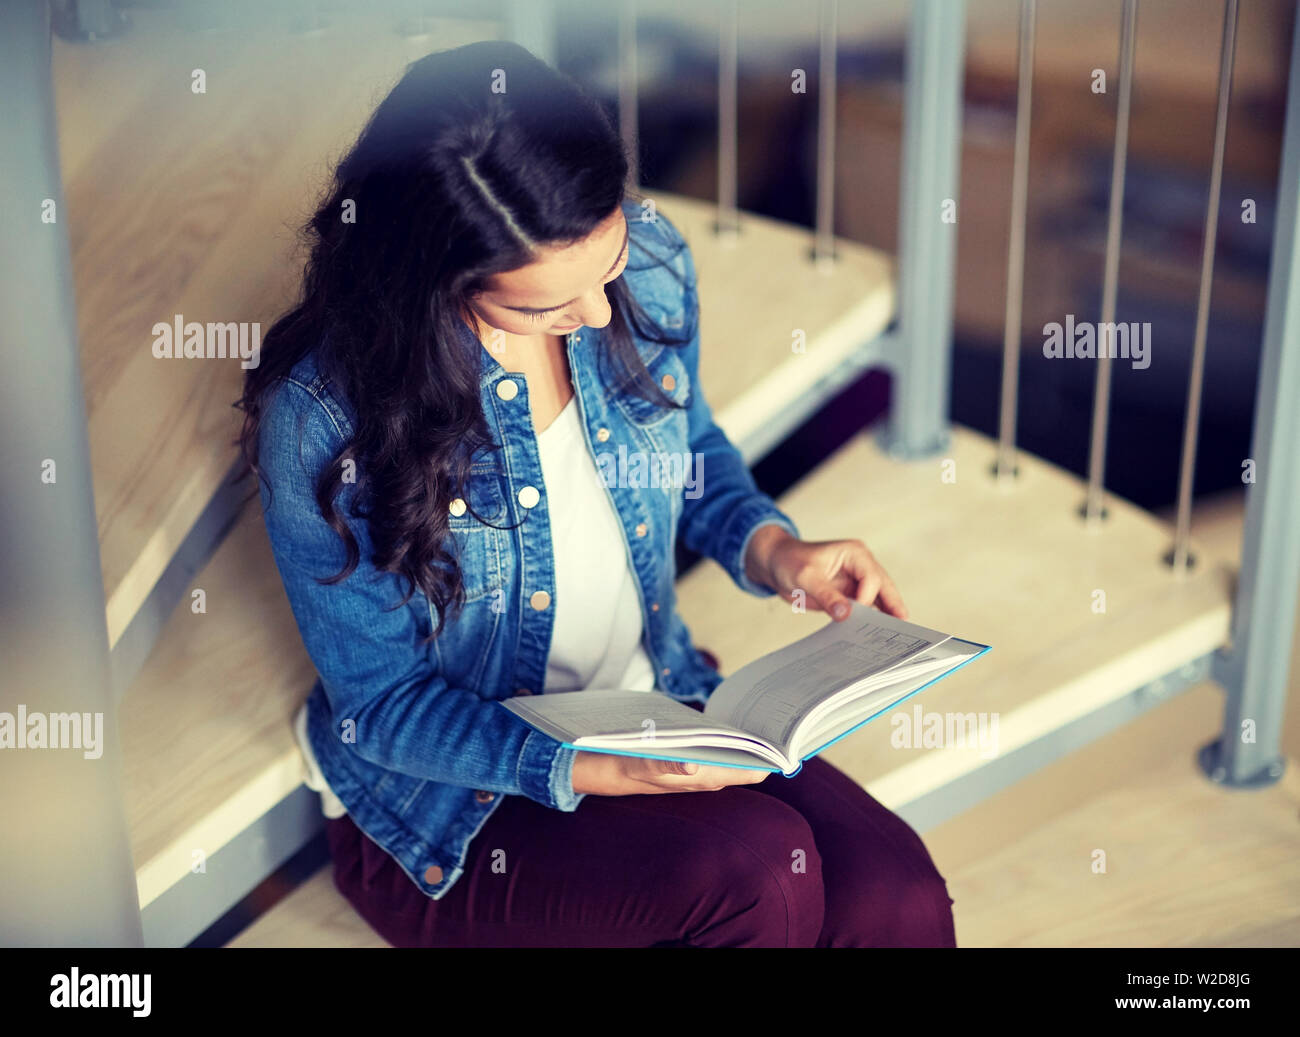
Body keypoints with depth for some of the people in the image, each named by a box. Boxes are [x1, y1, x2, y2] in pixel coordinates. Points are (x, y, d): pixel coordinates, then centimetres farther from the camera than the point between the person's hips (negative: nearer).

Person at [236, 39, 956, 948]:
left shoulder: (648, 263, -10)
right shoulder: (322, 421, -24)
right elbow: (383, 701, -15)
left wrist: (773, 549, -8)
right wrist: (586, 771, -29)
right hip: (444, 794, -4)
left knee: (899, 898, -18)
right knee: (759, 868, -28)